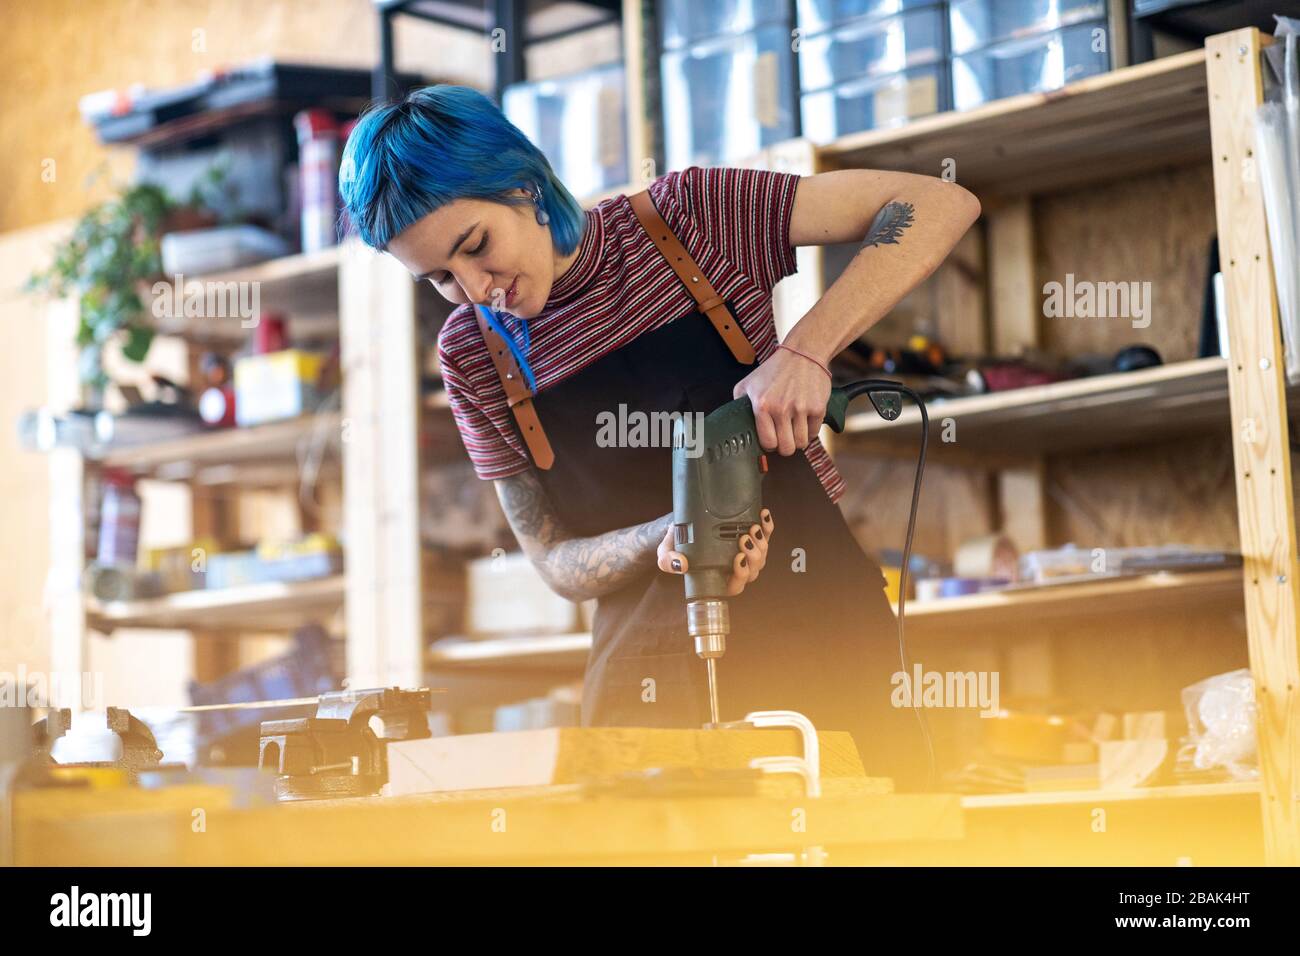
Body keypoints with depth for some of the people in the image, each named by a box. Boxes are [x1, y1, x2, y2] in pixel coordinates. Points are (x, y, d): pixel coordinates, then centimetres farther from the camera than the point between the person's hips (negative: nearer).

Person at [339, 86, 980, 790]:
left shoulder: (688, 216, -5)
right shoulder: (469, 357, 3)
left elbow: (939, 204, -9)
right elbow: (556, 561, 6)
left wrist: (806, 349, -22)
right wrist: (663, 540, -16)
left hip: (818, 627, -1)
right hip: (647, 672, 2)